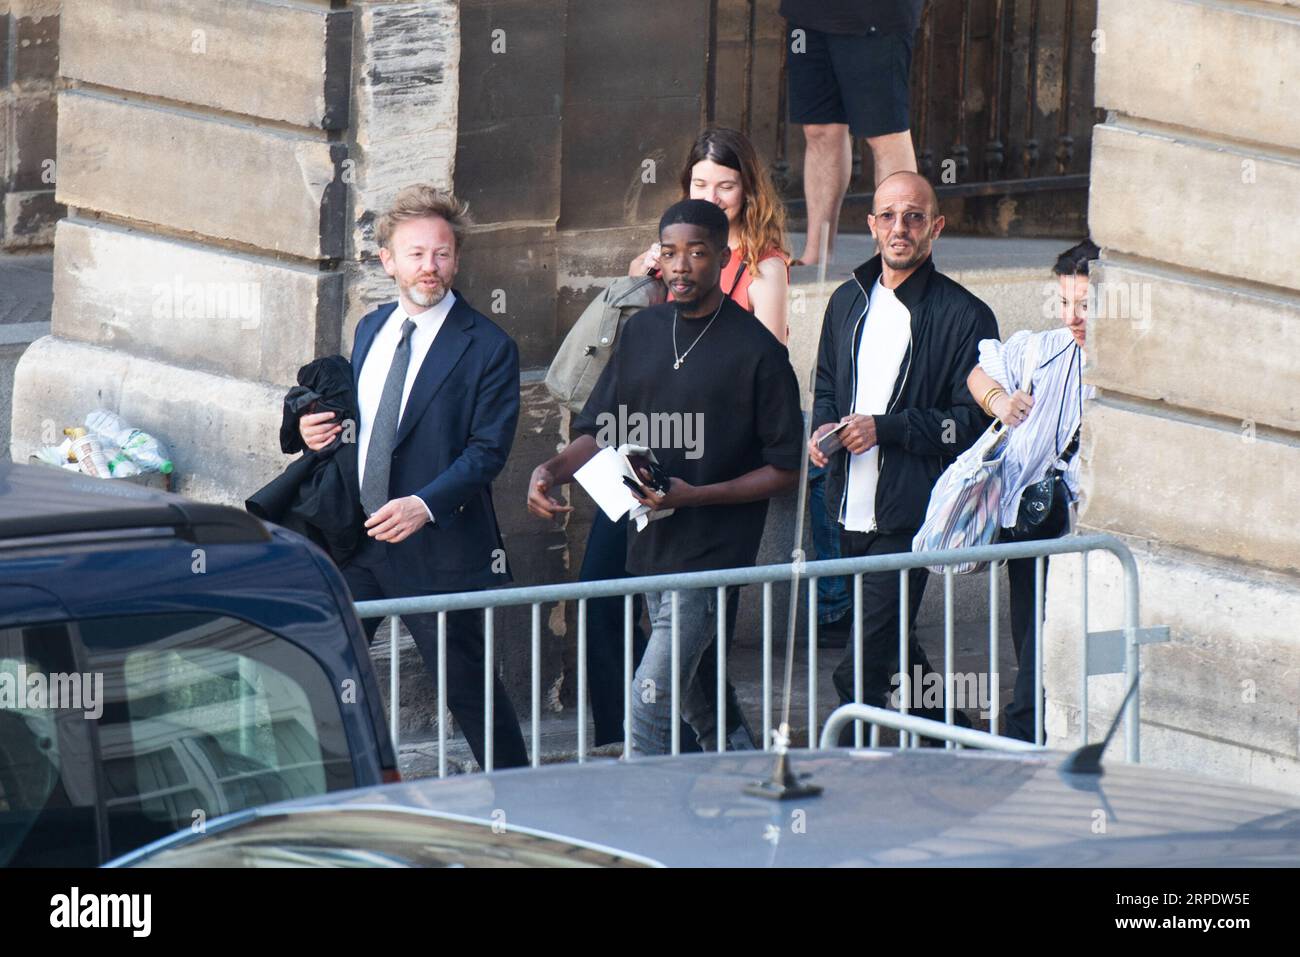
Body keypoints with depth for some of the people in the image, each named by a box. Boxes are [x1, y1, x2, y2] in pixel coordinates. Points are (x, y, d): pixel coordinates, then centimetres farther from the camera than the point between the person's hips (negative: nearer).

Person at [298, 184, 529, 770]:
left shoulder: (487, 348, -8)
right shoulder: (370, 330, 11)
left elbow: (487, 451, -13)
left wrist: (424, 505, -27)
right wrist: (316, 429, 0)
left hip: (435, 546, -6)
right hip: (355, 537, 6)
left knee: (468, 689, 2)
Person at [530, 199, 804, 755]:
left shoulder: (757, 351, -9)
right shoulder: (642, 333, 10)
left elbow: (784, 469, -7)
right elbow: (599, 431, 13)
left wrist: (695, 495, -19)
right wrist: (551, 471, -9)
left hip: (712, 555, -7)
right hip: (650, 548, 7)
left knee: (650, 698, -13)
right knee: (689, 692, 17)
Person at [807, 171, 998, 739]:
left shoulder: (963, 317, -8)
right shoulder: (848, 302, 13)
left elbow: (973, 421, -10)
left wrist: (884, 428, -18)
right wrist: (823, 426, 4)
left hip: (907, 519, -7)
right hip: (850, 512, 7)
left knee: (863, 671, -12)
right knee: (895, 646, 17)